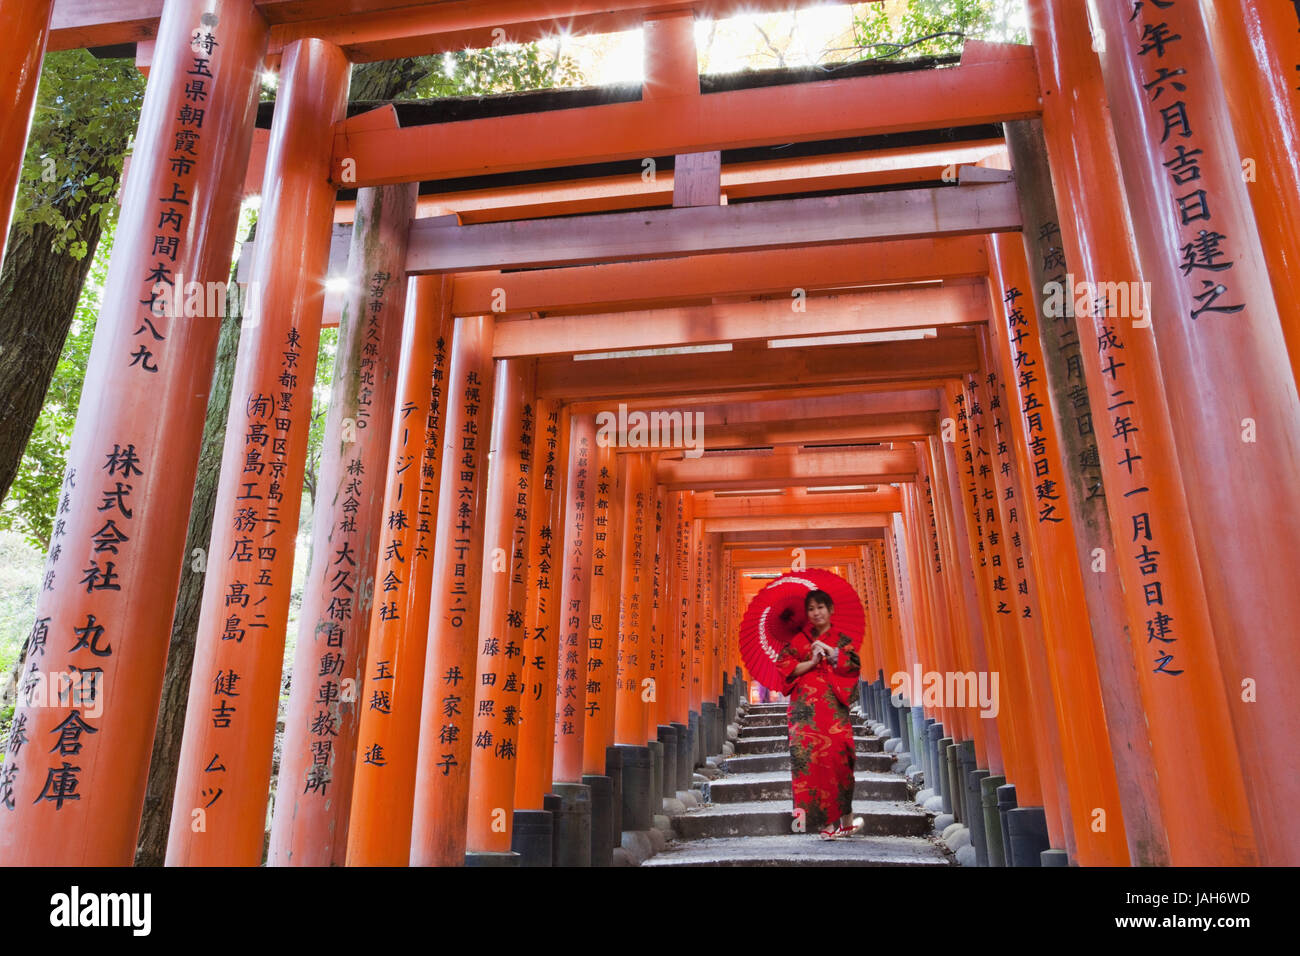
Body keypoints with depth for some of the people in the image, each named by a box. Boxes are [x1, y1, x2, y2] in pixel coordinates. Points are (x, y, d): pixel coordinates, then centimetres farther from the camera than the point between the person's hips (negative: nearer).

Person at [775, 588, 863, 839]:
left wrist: (829, 651, -5)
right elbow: (783, 665, 5)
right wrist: (811, 662, -5)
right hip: (806, 705, 0)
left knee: (837, 751, -15)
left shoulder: (842, 639, 17)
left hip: (834, 705, 0)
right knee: (808, 753, -12)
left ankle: (845, 819, -5)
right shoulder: (800, 639, 16)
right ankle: (827, 821, -8)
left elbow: (854, 664, 2)